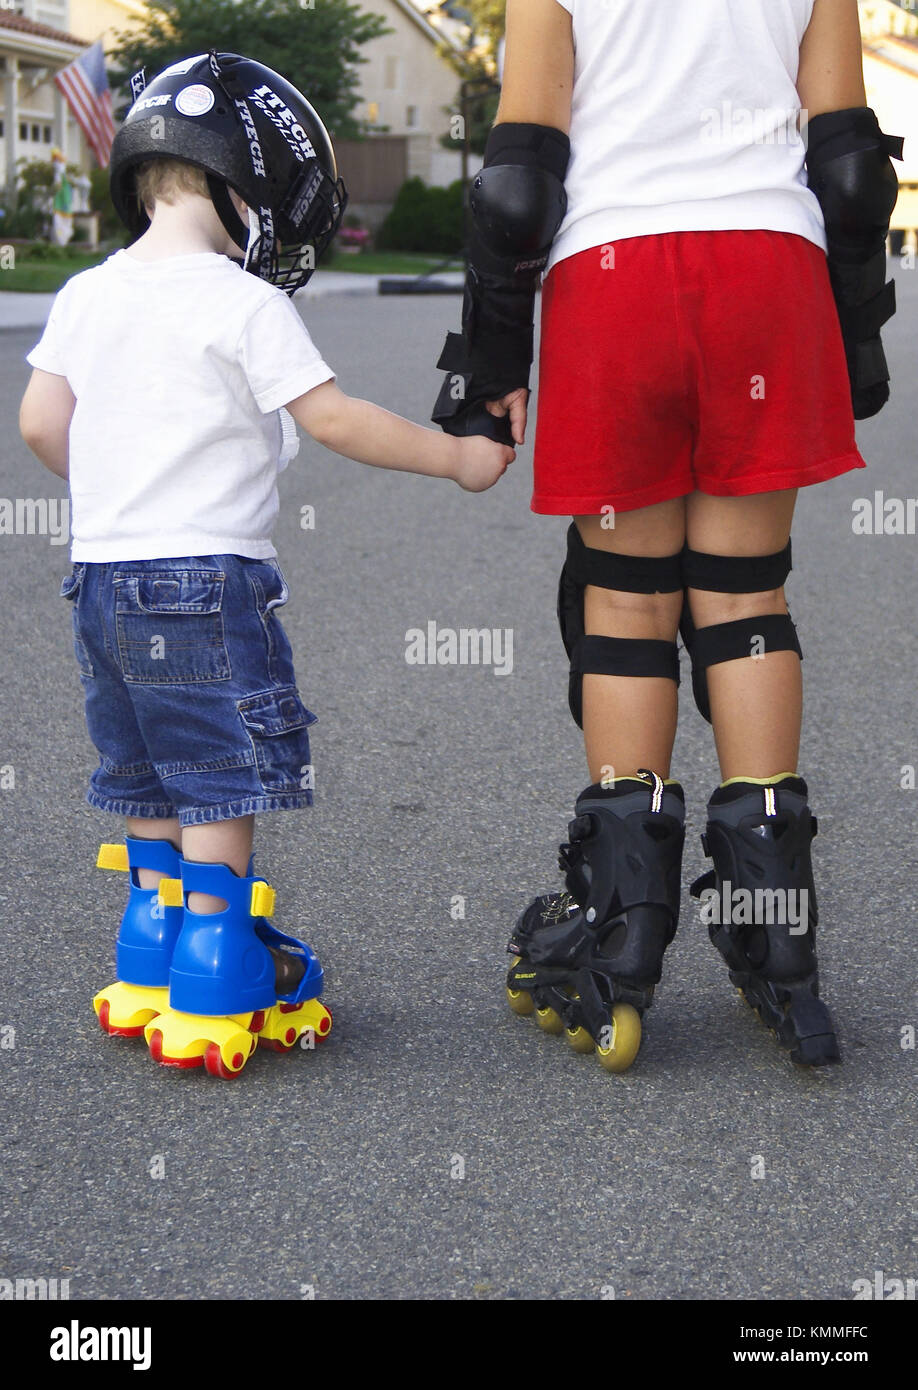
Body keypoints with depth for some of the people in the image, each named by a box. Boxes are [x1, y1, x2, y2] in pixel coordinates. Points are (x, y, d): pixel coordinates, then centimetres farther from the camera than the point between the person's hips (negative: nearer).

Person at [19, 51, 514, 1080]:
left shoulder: (87, 295, 9)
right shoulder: (242, 304, -10)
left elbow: (40, 422, 8)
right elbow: (330, 419, -11)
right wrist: (457, 458, -1)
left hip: (101, 573, 7)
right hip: (206, 580, -7)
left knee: (151, 789, 17)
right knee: (221, 791, 0)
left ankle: (150, 970, 23)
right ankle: (211, 995, 3)